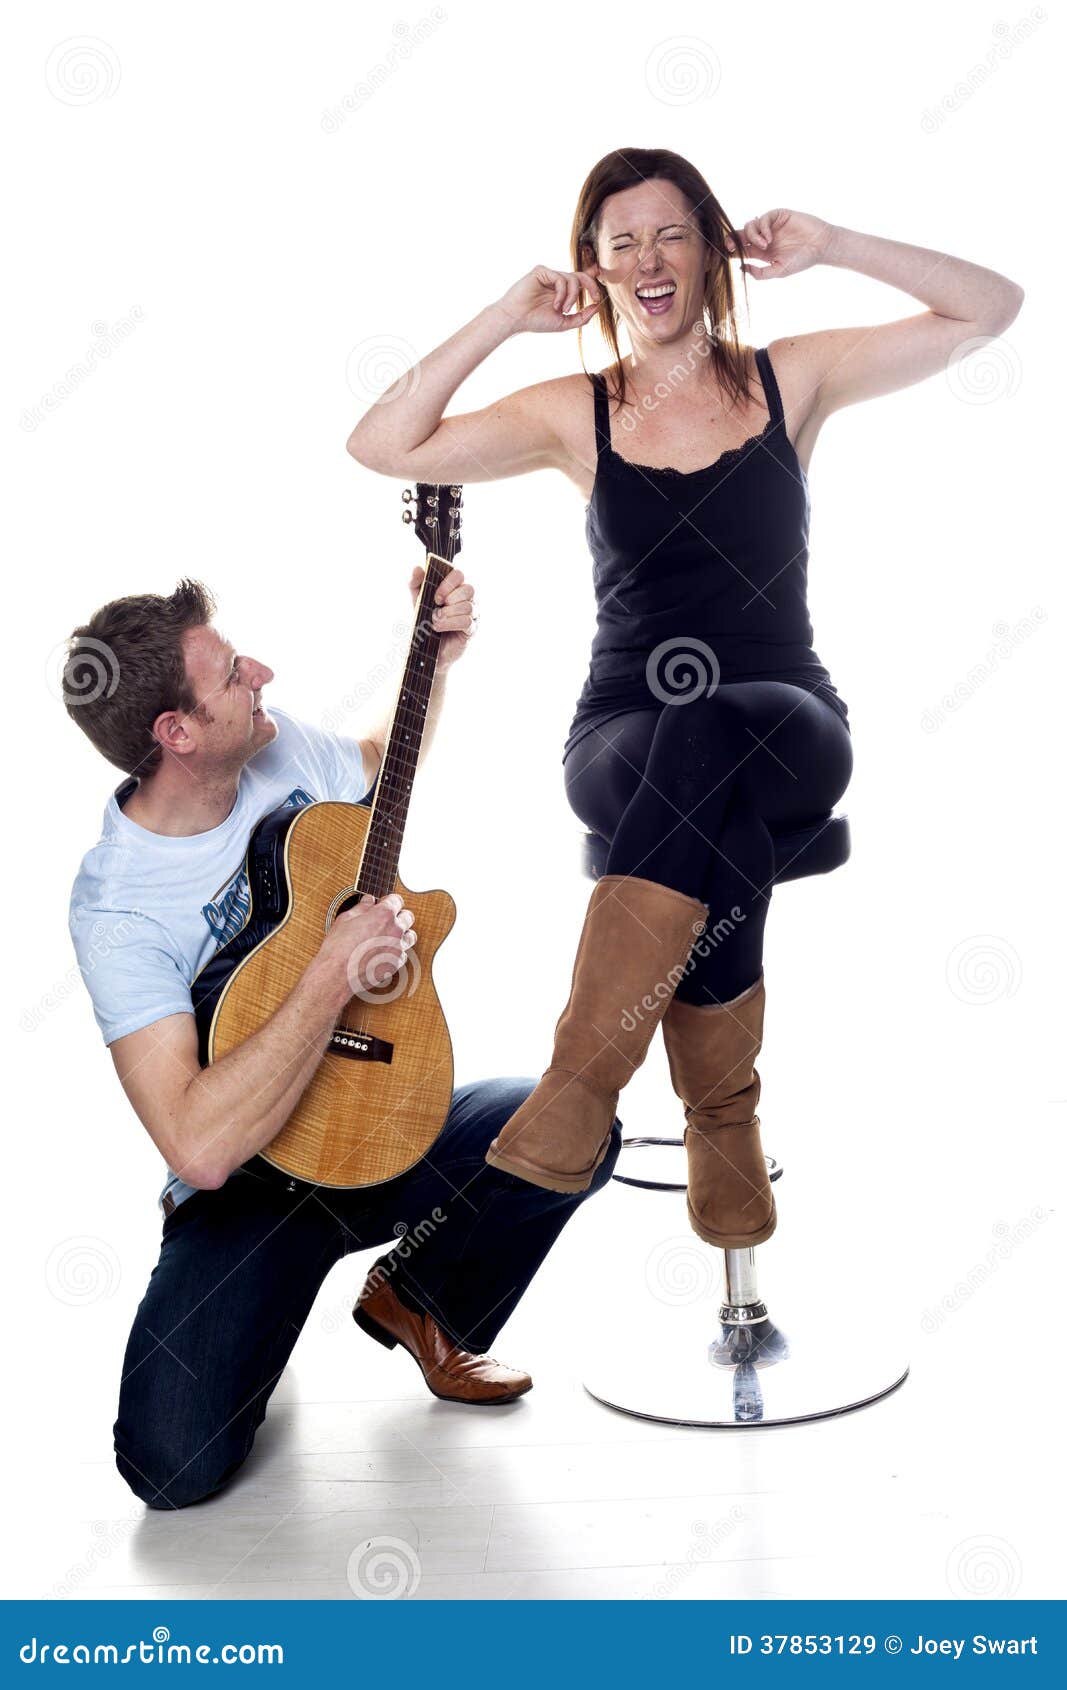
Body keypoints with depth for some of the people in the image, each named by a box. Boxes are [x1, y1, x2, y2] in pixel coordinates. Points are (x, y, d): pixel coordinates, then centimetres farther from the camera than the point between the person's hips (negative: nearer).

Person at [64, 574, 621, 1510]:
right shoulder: (117, 908, -24)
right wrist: (337, 973, -33)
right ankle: (256, 1312, 13)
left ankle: (416, 1300, 9)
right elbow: (199, 1146, -35)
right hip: (251, 1180, -5)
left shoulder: (279, 745, -5)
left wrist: (438, 656, 6)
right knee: (174, 1464, -24)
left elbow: (381, 765, 22)